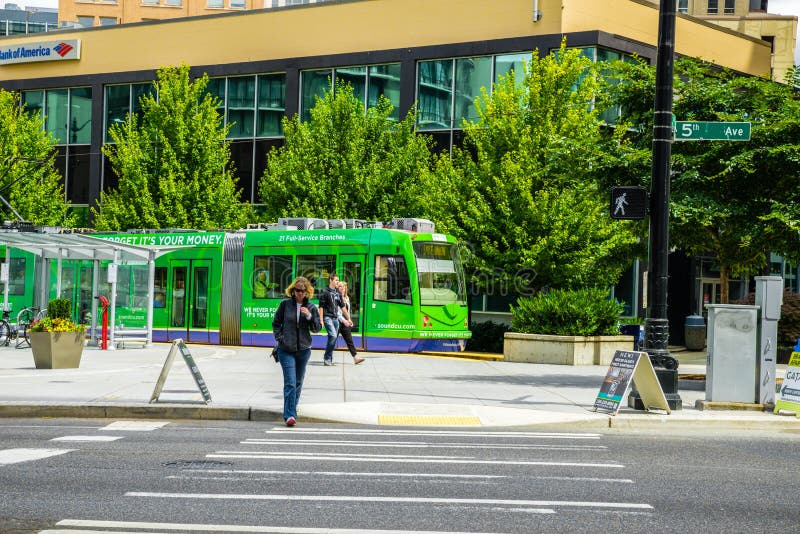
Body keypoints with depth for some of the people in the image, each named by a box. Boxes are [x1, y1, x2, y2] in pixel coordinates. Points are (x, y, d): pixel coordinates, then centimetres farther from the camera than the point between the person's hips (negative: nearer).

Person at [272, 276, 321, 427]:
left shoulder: (311, 307, 4)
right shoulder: (285, 304, 0)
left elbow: (317, 328, 3)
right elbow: (276, 323, 10)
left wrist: (309, 316, -13)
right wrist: (279, 338, -2)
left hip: (303, 349, 3)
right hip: (286, 350, -3)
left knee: (298, 382, 14)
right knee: (290, 383, -12)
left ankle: (292, 408, 32)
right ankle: (290, 415, -14)